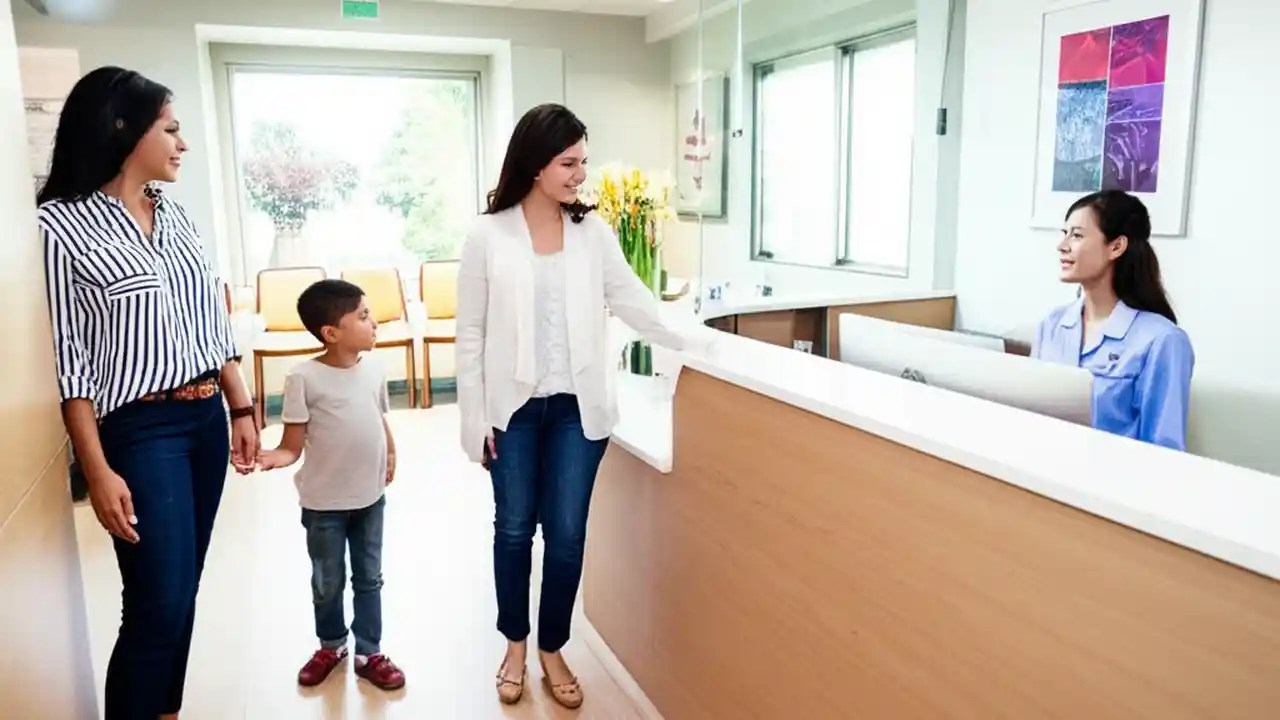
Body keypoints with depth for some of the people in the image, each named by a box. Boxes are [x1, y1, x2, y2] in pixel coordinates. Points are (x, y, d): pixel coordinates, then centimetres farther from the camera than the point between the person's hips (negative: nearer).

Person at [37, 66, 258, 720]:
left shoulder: (174, 214, 9)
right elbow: (69, 361, -11)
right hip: (140, 431, -6)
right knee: (157, 605, -3)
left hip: (206, 419, 6)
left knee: (181, 593, 14)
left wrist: (241, 409, 11)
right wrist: (98, 471, -14)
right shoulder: (61, 226, -10)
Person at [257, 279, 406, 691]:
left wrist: (390, 456, 3)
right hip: (324, 502, -4)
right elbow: (293, 444, -18)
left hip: (370, 496, 4)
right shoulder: (304, 378, -19)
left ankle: (369, 654, 30)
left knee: (369, 578, 15)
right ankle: (331, 646, 40)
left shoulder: (372, 370, -3)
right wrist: (279, 457, -37)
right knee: (328, 583, 16)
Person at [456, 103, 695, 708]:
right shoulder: (488, 235, -5)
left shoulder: (593, 232, 1)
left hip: (576, 406, 1)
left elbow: (634, 303, 3)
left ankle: (552, 651, 28)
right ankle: (515, 645, 34)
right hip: (513, 406, -1)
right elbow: (470, 334, -3)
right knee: (514, 530, 12)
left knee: (566, 535, 6)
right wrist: (475, 418, -5)